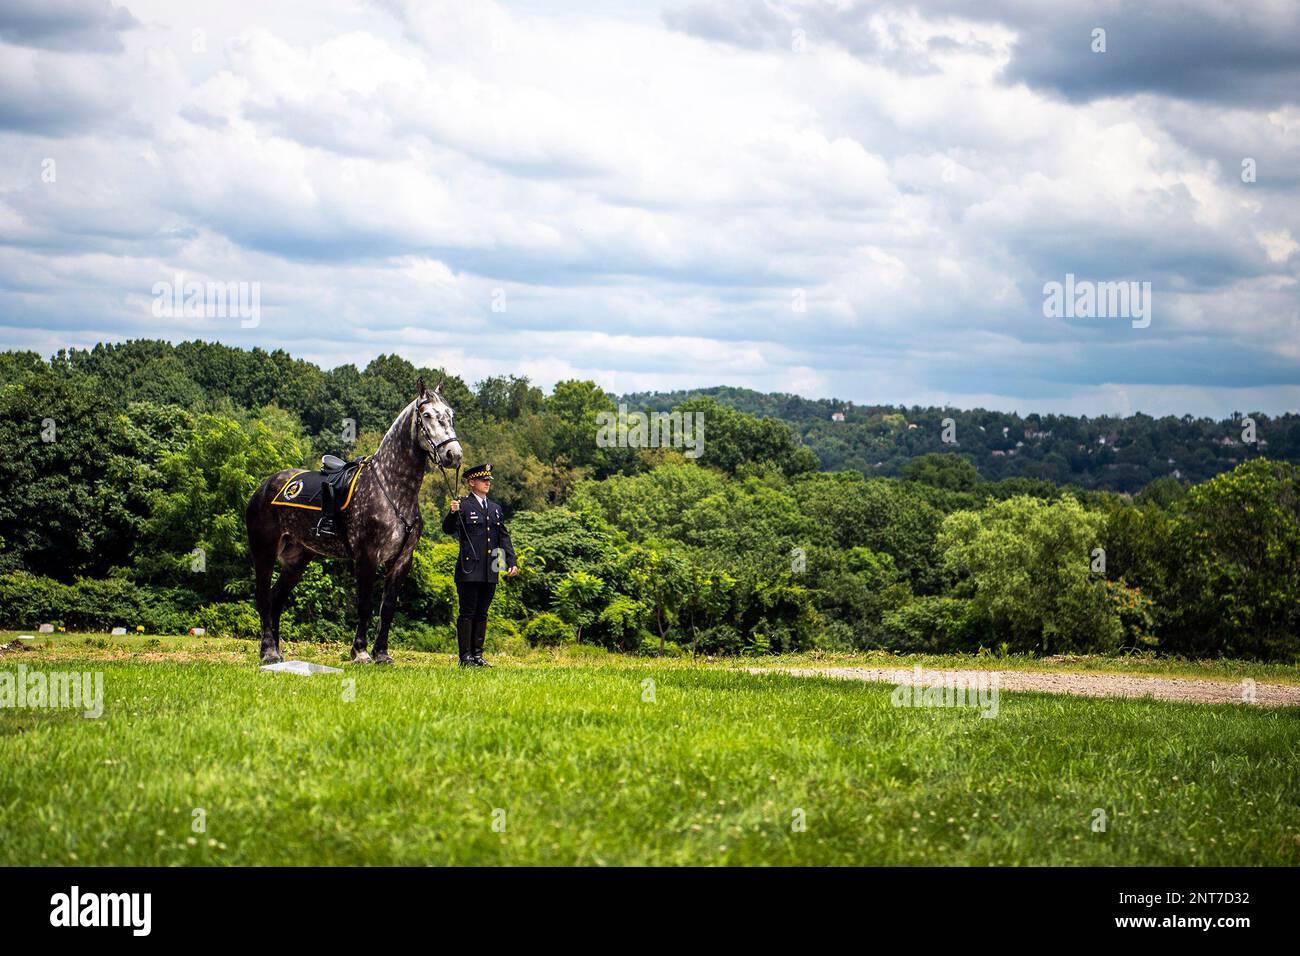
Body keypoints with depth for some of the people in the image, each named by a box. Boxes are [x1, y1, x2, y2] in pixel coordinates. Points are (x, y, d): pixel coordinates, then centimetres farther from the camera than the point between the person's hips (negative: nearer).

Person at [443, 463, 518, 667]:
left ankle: (477, 654, 14)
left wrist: (511, 562, 7)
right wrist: (453, 513, -31)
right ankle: (465, 657, -2)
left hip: (489, 572, 6)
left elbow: (504, 537, 17)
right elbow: (448, 529, -12)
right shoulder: (463, 505, -1)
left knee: (482, 614, 9)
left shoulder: (495, 508, 17)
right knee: (467, 613, -3)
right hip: (469, 569, -6)